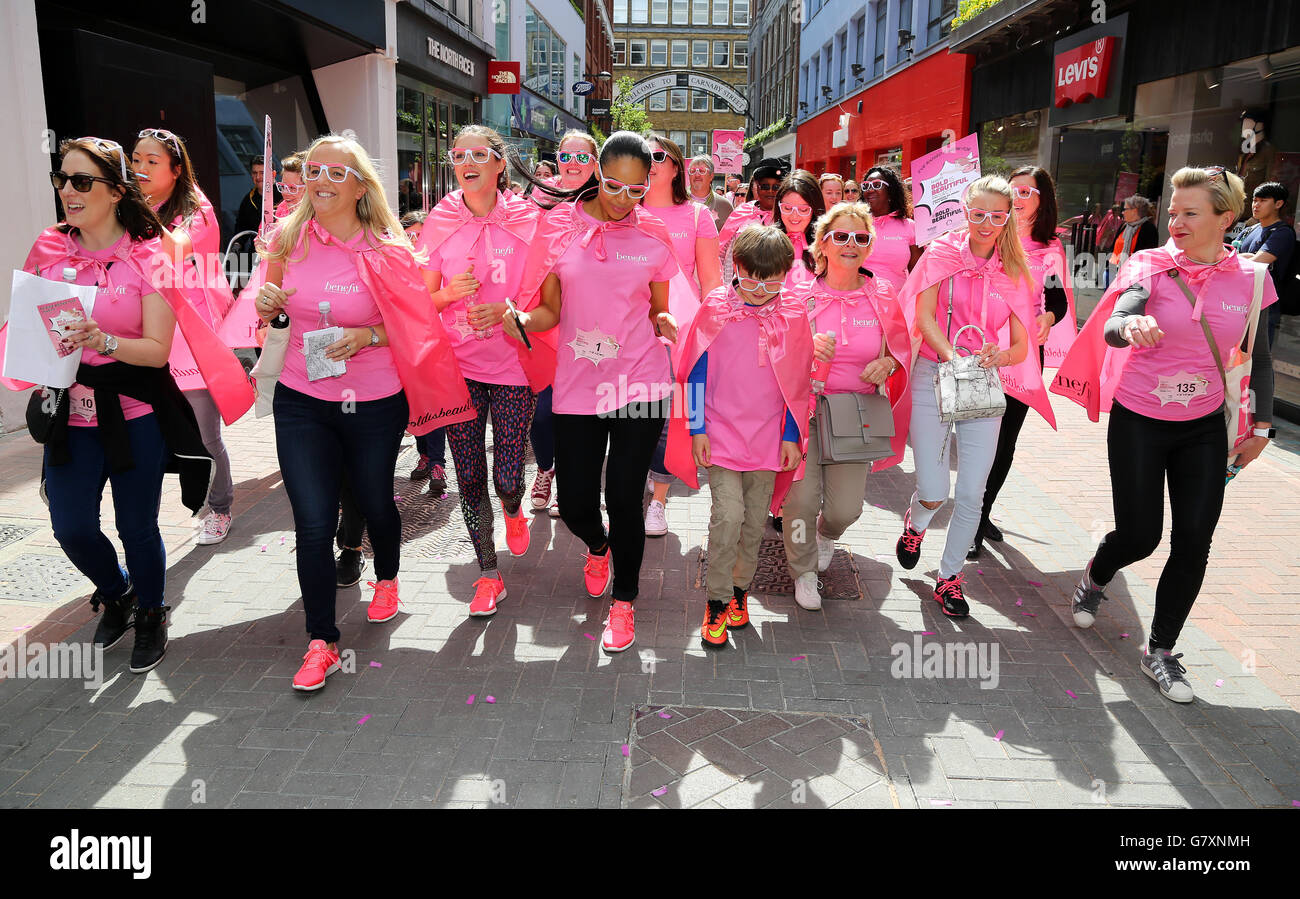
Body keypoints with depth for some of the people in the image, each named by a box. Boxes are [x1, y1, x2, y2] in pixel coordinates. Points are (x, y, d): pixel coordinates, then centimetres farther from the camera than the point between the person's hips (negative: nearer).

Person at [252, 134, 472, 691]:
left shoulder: (386, 250, -8)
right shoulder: (288, 239, 0)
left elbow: (416, 326, -3)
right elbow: (270, 309, 14)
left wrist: (368, 336, -20)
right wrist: (266, 305, -8)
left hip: (374, 404, -1)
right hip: (302, 401, 1)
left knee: (375, 503, 18)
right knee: (313, 524, -3)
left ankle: (387, 578, 50)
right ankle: (322, 642, 13)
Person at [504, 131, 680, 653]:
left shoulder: (654, 237, 3)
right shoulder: (558, 225, 1)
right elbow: (550, 311, 4)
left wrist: (663, 324, -9)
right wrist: (522, 322, -16)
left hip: (639, 384, -1)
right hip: (577, 387, 1)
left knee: (624, 499, -1)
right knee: (575, 505, 5)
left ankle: (623, 603, 23)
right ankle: (598, 546, 44)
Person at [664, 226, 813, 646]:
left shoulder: (793, 313, 0)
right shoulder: (715, 308, -5)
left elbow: (798, 381, 7)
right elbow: (696, 372, 0)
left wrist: (792, 436, 6)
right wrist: (697, 428, -3)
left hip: (768, 440, 3)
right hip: (721, 434, -2)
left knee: (754, 521, 10)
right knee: (728, 516, -12)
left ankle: (739, 589, 29)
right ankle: (716, 601, 3)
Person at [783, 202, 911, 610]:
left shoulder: (883, 300, 4)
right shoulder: (800, 296, -2)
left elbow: (902, 349, 16)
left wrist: (887, 363, -7)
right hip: (805, 407, -1)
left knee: (846, 507, -5)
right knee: (803, 497, -13)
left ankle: (826, 533, 36)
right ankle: (803, 572, 15)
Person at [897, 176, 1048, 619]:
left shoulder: (1014, 271, 8)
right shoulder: (941, 252, 1)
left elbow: (1021, 345, 5)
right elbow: (923, 316, -9)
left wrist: (1001, 357, -18)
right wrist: (953, 357, -24)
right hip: (934, 376, -2)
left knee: (971, 495, 1)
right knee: (934, 491, -9)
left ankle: (949, 577, 21)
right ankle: (915, 522, 29)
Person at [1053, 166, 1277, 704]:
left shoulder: (1249, 279, -2)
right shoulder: (1152, 267, -11)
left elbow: (1258, 357, 11)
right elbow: (1113, 327, -29)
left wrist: (1262, 424, 10)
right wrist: (1131, 325, -52)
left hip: (1204, 427, 3)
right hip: (1138, 422, -3)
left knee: (1194, 542, 0)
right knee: (1139, 536, 0)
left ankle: (1161, 650, 17)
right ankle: (1095, 578, 37)